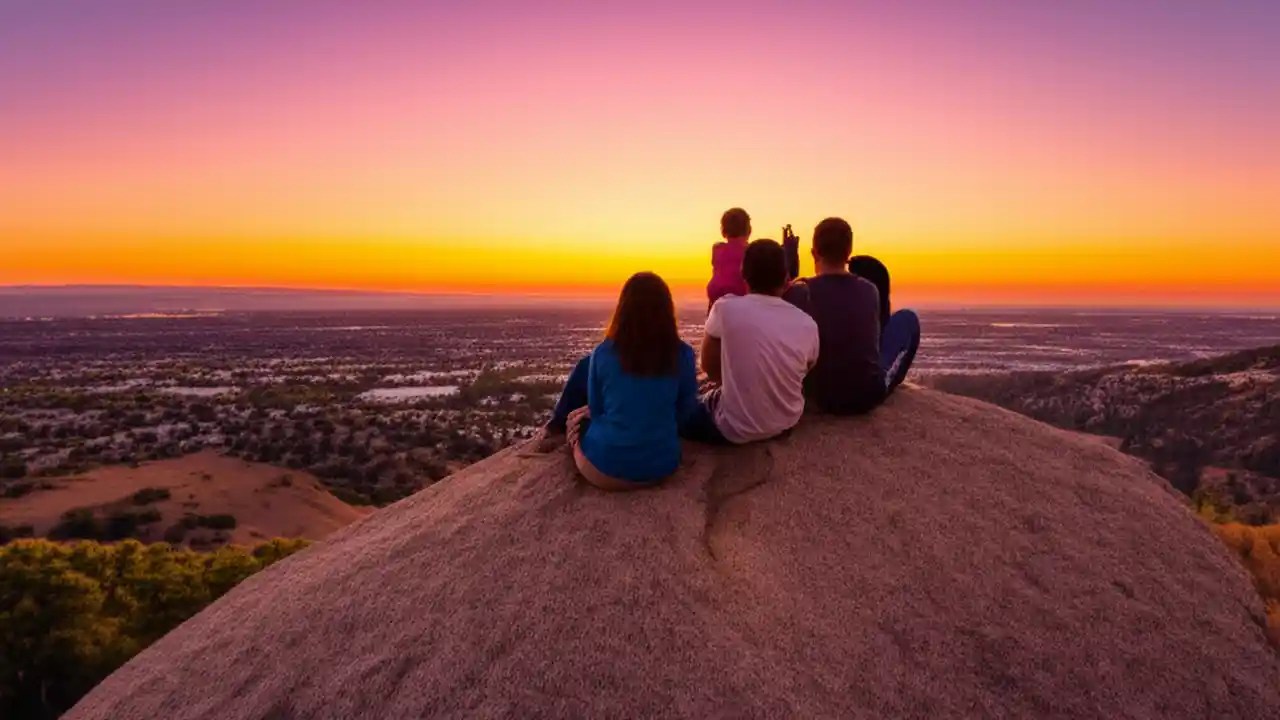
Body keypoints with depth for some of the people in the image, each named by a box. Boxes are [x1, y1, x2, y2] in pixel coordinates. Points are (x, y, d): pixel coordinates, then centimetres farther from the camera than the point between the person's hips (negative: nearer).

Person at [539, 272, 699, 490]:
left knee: (585, 368, 18)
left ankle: (557, 428, 40)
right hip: (662, 467, 3)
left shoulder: (603, 353, -11)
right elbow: (685, 411, 5)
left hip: (603, 467, -2)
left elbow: (595, 410, 3)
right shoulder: (682, 354, -8)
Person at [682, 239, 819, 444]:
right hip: (788, 424, 4)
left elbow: (710, 368, -3)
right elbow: (807, 372, 9)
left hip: (736, 429, -4)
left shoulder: (726, 308, -15)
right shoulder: (807, 324, -7)